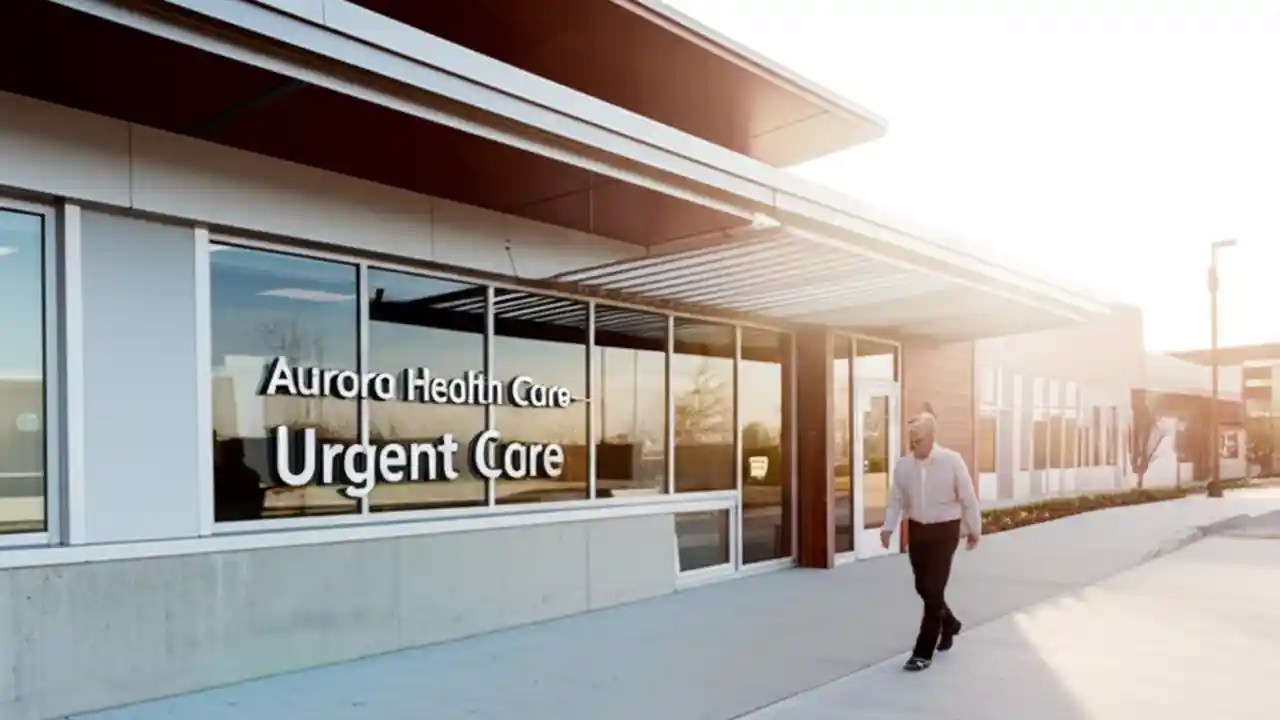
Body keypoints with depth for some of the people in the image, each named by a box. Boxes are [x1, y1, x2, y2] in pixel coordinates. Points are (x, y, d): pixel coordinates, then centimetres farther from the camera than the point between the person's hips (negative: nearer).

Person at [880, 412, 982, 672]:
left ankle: (923, 652, 1)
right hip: (916, 529, 4)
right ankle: (949, 623, 45)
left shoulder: (952, 461, -13)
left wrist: (974, 529, 2)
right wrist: (888, 527, -10)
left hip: (945, 530, -4)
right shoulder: (903, 465, -3)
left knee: (934, 590, -6)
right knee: (923, 587, 14)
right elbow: (896, 499, 1)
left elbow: (968, 498, -4)